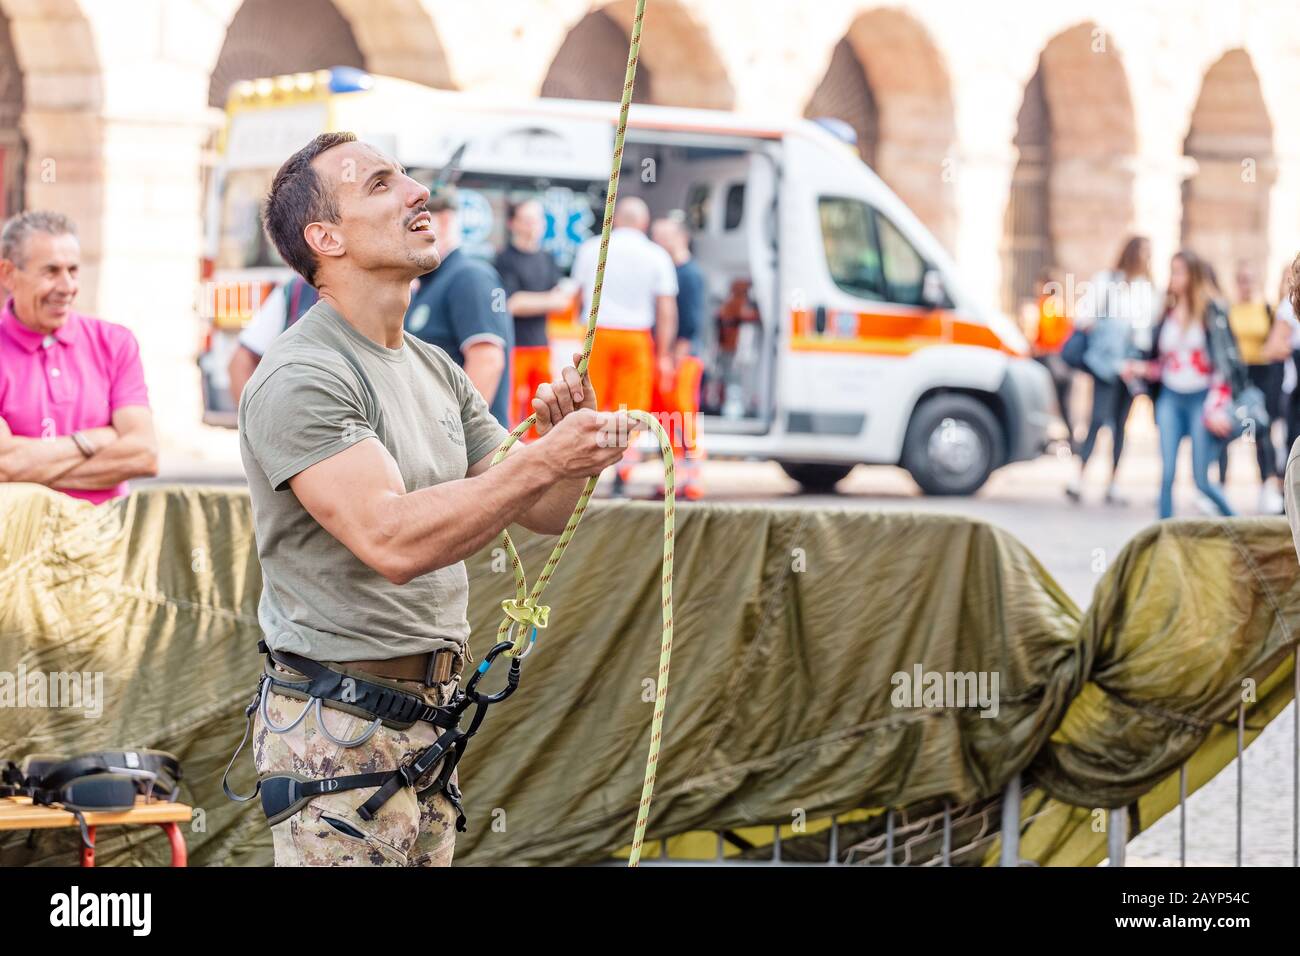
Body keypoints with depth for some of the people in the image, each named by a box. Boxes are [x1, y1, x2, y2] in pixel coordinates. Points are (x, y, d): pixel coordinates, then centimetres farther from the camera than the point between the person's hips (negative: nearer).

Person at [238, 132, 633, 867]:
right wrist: (542, 460, -28)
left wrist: (575, 446, -7)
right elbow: (391, 541, -27)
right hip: (339, 731, -9)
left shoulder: (437, 370, 14)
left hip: (431, 719, 9)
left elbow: (544, 512, 16)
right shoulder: (299, 379, -15)